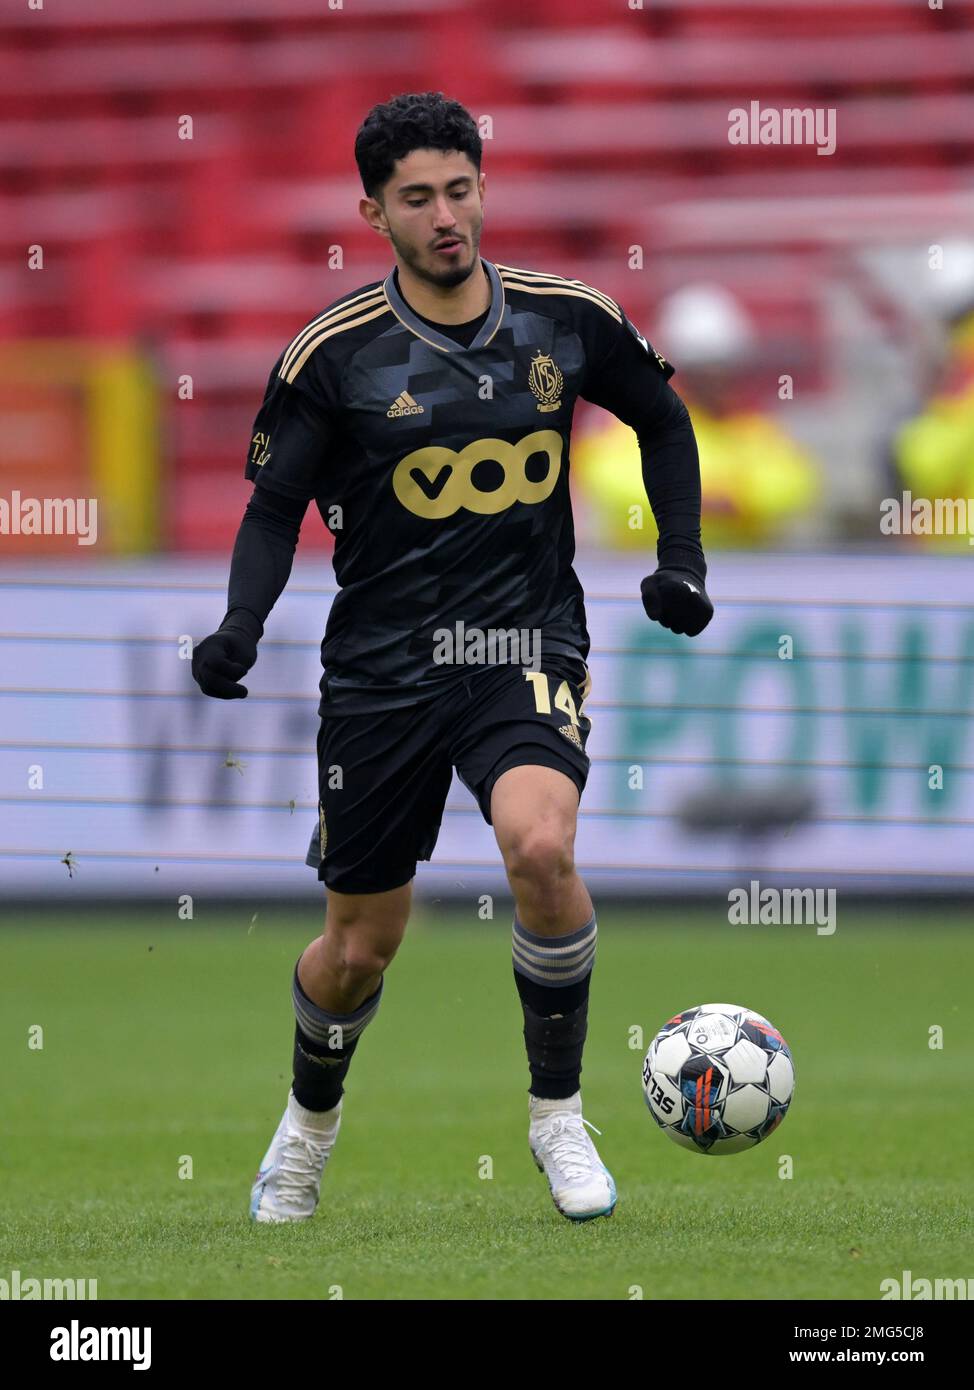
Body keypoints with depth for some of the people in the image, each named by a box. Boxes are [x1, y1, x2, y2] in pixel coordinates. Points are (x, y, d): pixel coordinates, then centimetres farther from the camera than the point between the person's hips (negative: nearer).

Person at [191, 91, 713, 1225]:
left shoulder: (566, 320, -1)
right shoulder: (336, 352, -7)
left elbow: (662, 419, 17)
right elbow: (275, 506, 0)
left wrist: (681, 559, 7)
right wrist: (240, 630, -17)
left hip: (527, 646, 0)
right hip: (382, 665, 0)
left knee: (539, 844, -30)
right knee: (359, 948, 8)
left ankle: (557, 1112, -11)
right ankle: (310, 1124, 41)